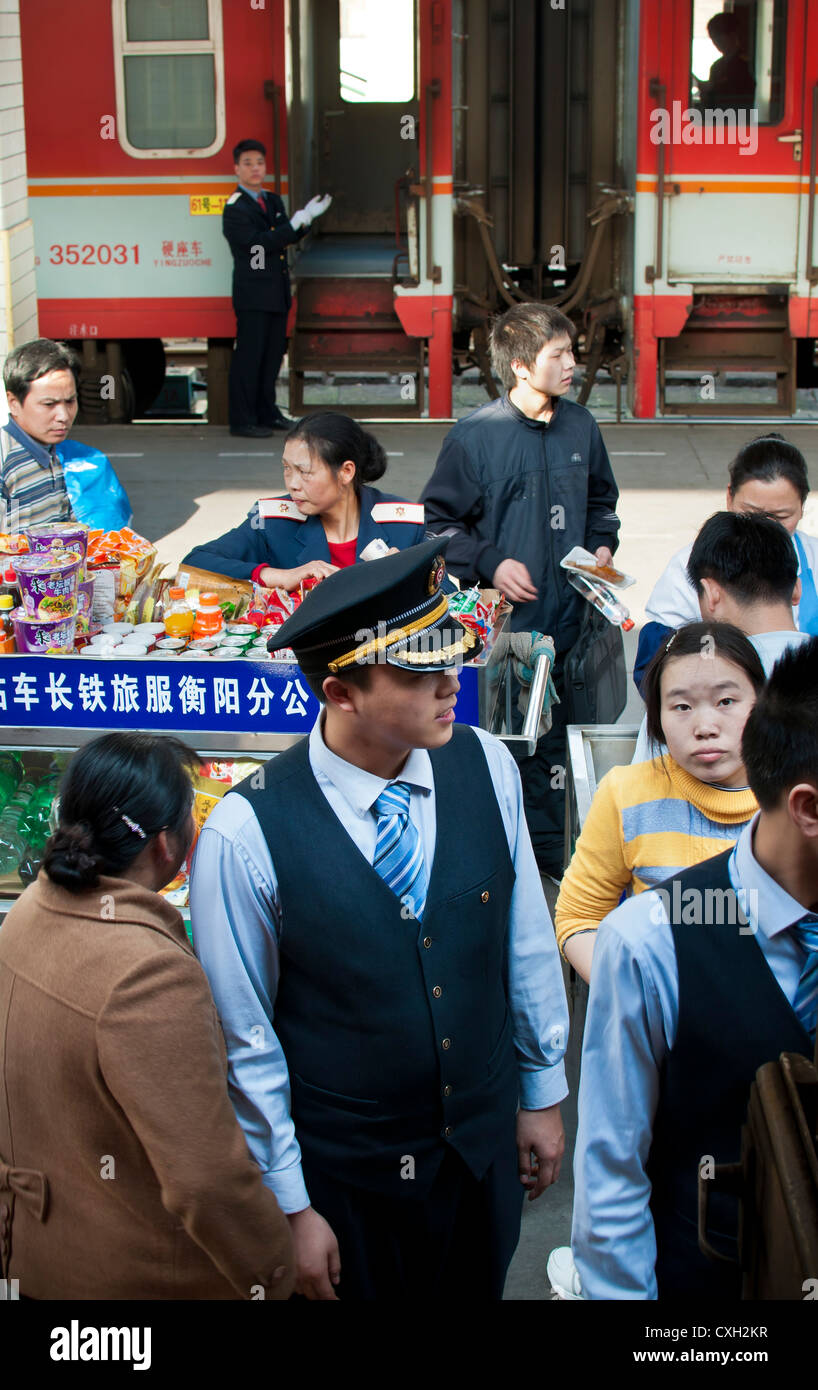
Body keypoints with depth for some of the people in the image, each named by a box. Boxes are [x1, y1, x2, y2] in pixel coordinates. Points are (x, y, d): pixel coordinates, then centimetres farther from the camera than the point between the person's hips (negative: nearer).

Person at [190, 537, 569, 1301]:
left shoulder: (486, 767, -10)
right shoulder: (245, 835, -22)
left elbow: (525, 938, 2)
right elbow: (243, 1040, -13)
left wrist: (544, 1093, 10)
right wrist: (291, 1207, -7)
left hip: (485, 1150, 4)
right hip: (343, 1176, -4)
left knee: (477, 1288, 23)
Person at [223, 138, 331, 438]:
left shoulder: (273, 202, 16)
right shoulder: (236, 208, -10)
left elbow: (287, 237, 15)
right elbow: (258, 243, -21)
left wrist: (307, 218, -3)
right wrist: (295, 223, -20)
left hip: (277, 293, 8)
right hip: (253, 293, -8)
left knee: (273, 353, 13)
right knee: (249, 355, -7)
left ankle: (266, 411, 24)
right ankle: (242, 420, -3)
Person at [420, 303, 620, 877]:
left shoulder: (580, 426, 7)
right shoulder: (476, 435, -9)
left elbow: (601, 500, 23)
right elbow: (437, 520, -2)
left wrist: (602, 545, 5)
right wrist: (490, 564, -13)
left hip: (564, 616, 4)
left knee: (549, 742, 10)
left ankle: (549, 860, 23)